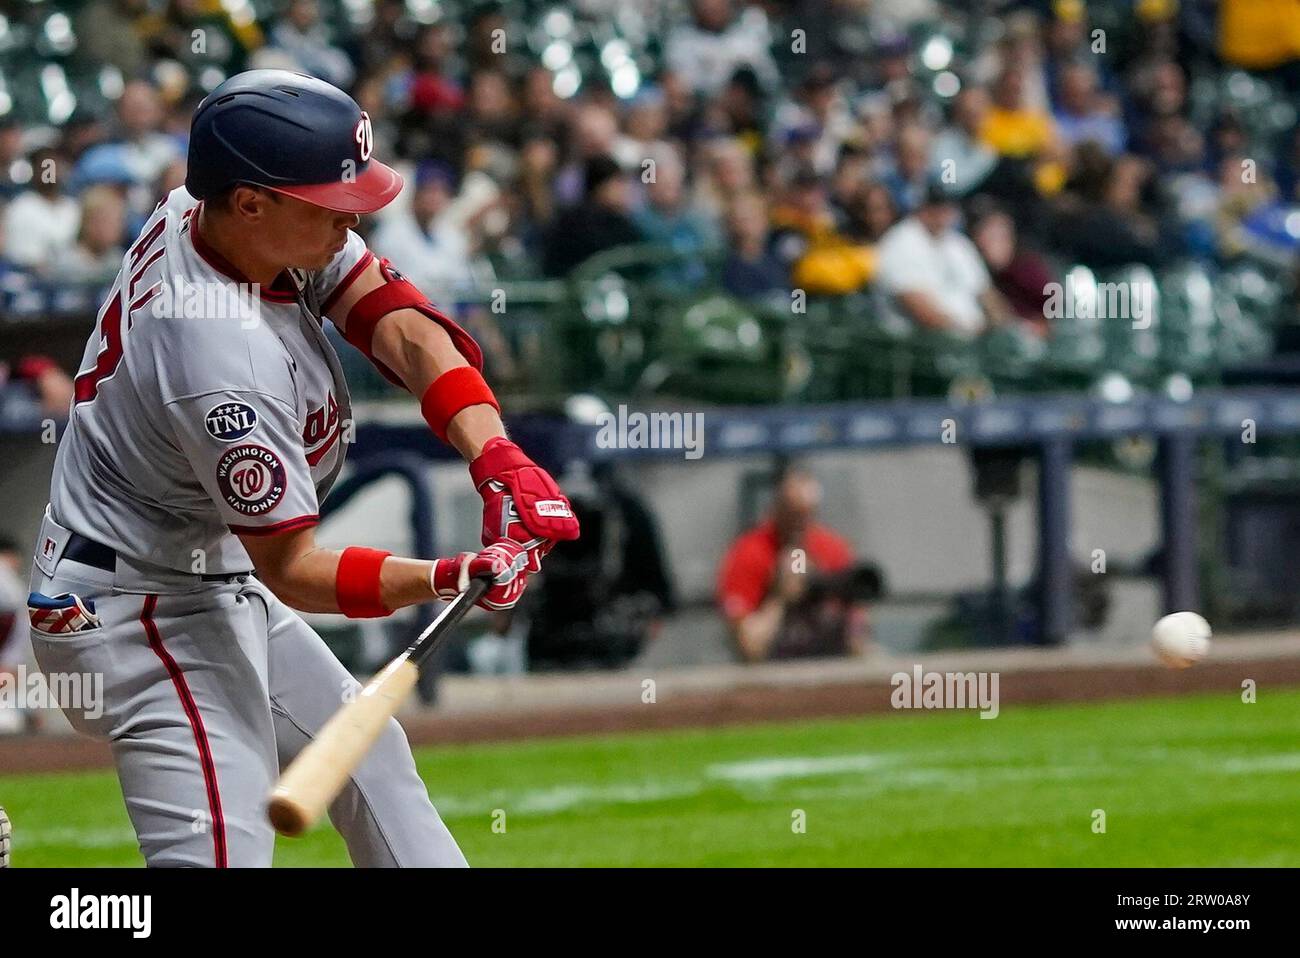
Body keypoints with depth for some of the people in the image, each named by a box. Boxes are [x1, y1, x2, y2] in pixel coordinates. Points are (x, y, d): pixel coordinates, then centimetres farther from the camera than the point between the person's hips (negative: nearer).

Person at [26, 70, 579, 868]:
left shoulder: (207, 212, -7)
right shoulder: (224, 360, -32)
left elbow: (400, 326, -13)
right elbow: (293, 569, -26)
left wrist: (498, 459, -27)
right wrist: (450, 578, -37)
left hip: (223, 586, 11)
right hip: (138, 612, -11)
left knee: (369, 759, 21)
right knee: (224, 848, -21)